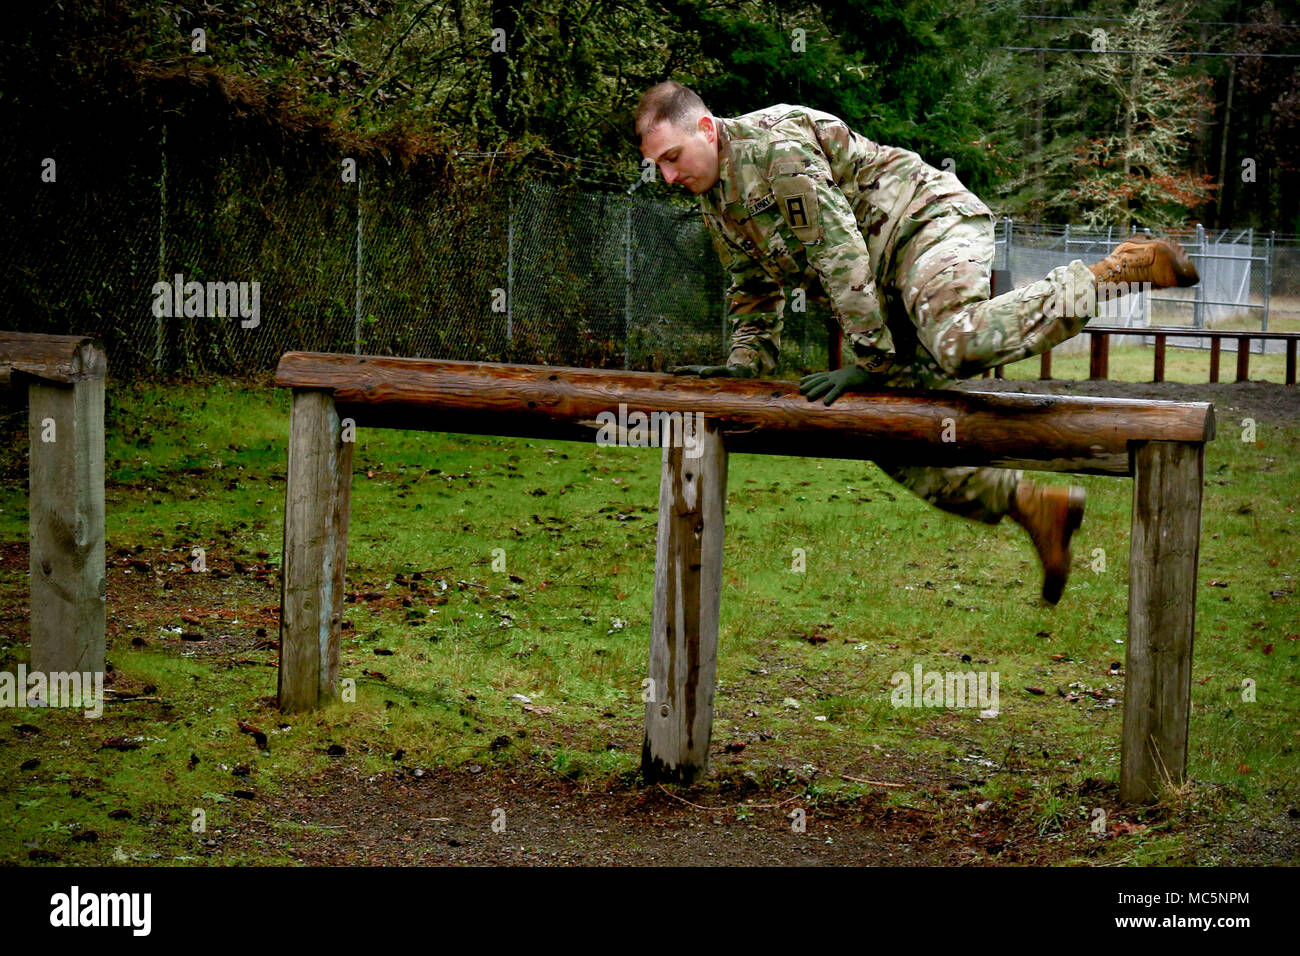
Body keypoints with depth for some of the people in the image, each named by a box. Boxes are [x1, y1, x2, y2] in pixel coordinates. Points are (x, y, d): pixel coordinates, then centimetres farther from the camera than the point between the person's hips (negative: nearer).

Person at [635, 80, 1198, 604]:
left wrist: (871, 361, -22)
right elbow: (755, 294, 26)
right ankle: (1031, 505, 7)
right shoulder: (716, 203, 14)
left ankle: (1115, 273, -21)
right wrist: (744, 363, 9)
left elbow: (840, 250, -21)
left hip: (927, 224, -10)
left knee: (961, 343, -39)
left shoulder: (774, 144, -17)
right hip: (891, 288, 10)